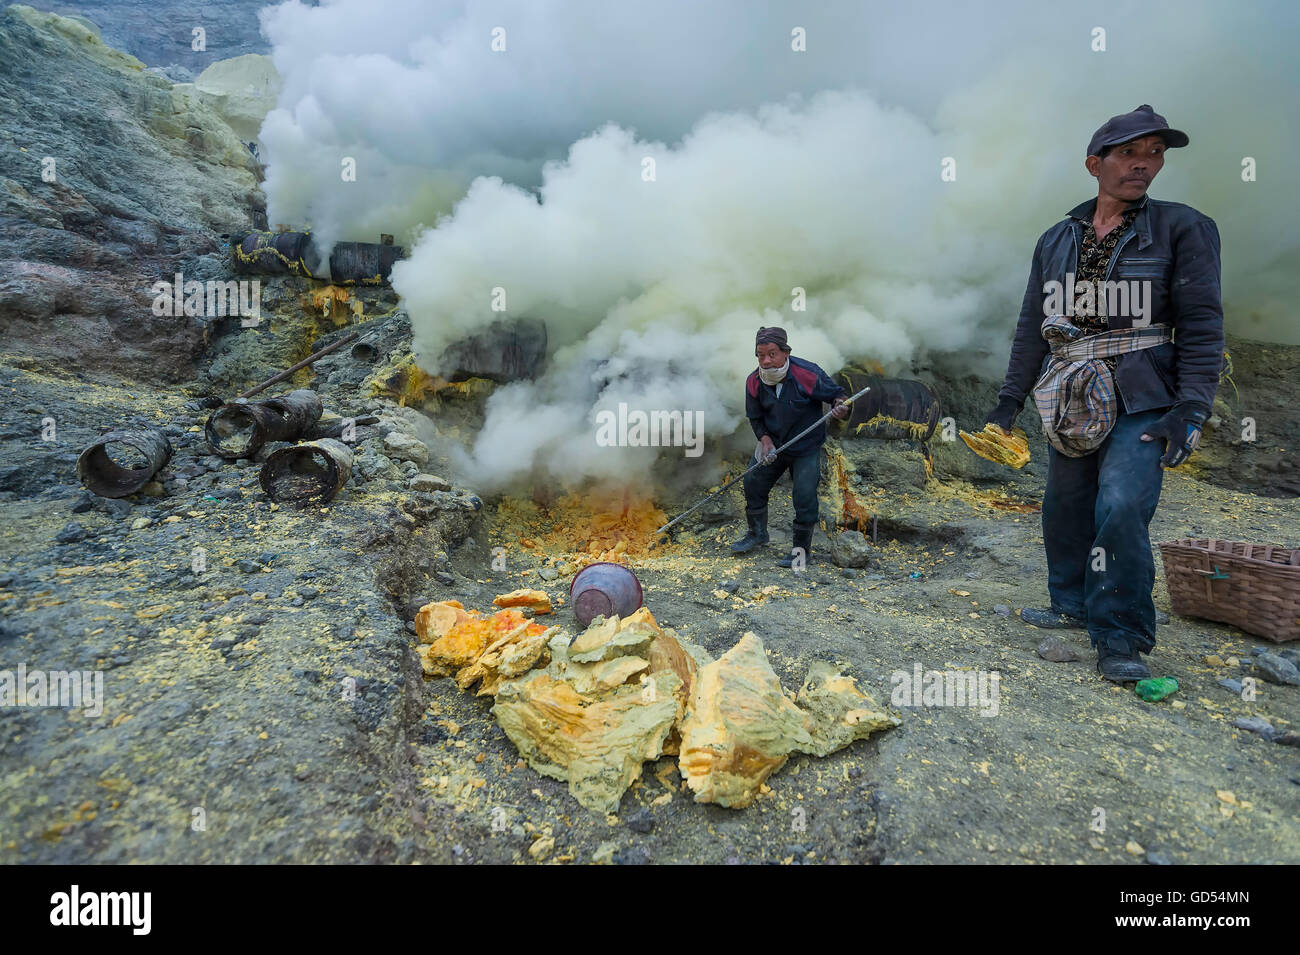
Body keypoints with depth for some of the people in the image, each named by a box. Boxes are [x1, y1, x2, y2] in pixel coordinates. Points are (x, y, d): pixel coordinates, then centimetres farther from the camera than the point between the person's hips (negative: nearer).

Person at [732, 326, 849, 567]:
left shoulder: (808, 375, -22)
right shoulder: (754, 382, -10)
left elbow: (837, 393, -9)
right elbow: (755, 417, 2)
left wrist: (840, 405, -32)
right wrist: (765, 439, -15)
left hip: (806, 447, -4)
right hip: (772, 444, 4)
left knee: (804, 496, -8)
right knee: (753, 483, 9)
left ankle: (802, 549, 12)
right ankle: (757, 534, 33)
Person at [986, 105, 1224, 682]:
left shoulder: (1182, 228, 2)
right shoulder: (1055, 241, 12)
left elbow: (1202, 325, -5)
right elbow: (1032, 326, 14)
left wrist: (1190, 411, -15)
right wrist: (1010, 399, 9)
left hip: (1141, 403, -4)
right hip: (1070, 404, 4)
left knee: (1120, 508, -20)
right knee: (1064, 511, 10)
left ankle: (1121, 638, -6)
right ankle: (1074, 606, 31)